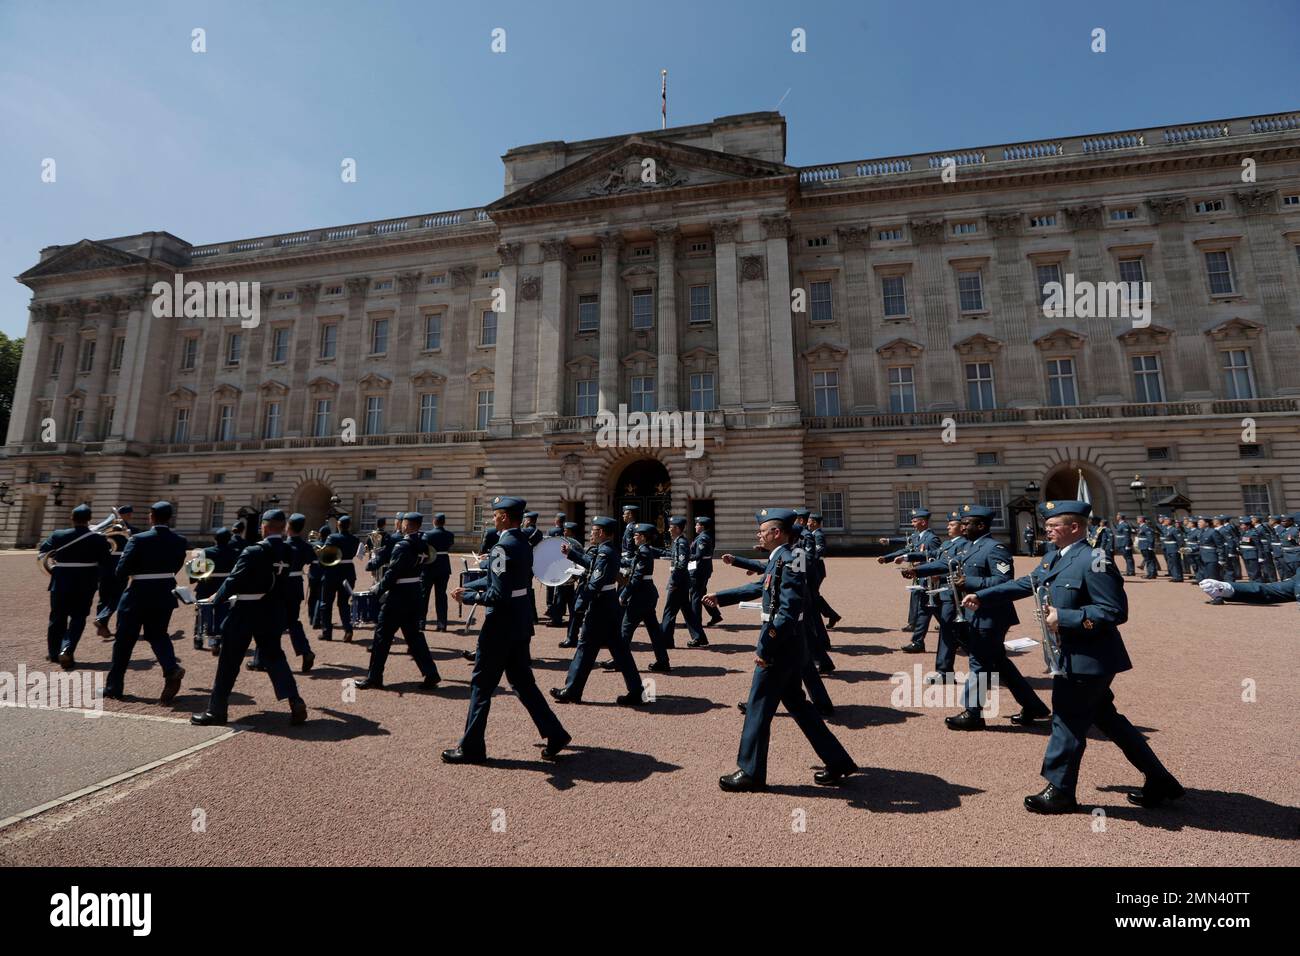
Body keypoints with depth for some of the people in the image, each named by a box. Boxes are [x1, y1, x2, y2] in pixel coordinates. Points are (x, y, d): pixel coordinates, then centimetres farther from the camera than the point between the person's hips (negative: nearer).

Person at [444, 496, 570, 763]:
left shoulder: (502, 547, -20)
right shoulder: (524, 544, 8)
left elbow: (498, 595, -24)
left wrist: (468, 597, -11)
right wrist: (469, 587, 14)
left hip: (501, 626, -9)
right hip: (521, 624, 9)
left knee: (482, 684, 7)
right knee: (522, 681, 17)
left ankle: (471, 748, 21)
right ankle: (555, 735, 20)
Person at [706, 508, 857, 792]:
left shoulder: (788, 561, -21)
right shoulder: (779, 559, 9)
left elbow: (788, 613, -27)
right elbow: (758, 588, 21)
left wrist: (764, 648, -23)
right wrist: (719, 597, 22)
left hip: (780, 646, -10)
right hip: (788, 647, 10)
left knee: (758, 706, 4)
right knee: (796, 704, 20)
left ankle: (750, 772, 20)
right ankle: (838, 761, 30)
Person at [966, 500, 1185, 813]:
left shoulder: (1094, 562, -20)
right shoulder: (1054, 559, 9)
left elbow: (1115, 611, -22)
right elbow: (1024, 584, 14)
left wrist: (1064, 617, -25)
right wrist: (981, 596, 9)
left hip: (1087, 660, -9)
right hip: (1072, 657, 9)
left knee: (1068, 722, 4)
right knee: (1106, 718, 21)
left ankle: (1059, 792, 20)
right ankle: (1159, 780, 35)